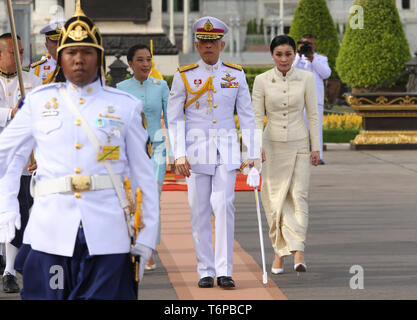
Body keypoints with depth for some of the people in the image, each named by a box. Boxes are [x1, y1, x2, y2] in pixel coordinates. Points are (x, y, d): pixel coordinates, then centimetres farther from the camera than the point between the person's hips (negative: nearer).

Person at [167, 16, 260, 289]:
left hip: (227, 150, 0)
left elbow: (247, 116, 7)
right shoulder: (184, 76, 2)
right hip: (196, 149, 0)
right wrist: (179, 154, -8)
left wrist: (253, 153, 1)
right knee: (200, 211, 1)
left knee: (223, 205, -11)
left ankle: (224, 271, -9)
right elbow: (175, 119, 1)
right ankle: (206, 271, 8)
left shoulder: (236, 75, 5)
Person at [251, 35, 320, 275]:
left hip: (299, 144, -1)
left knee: (299, 197, -10)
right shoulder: (262, 80, -1)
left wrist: (316, 147, 0)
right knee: (274, 199, 1)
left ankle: (298, 251, -17)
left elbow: (313, 114, 3)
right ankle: (280, 251, 10)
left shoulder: (306, 79, -1)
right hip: (273, 144, 1)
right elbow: (257, 116, -2)